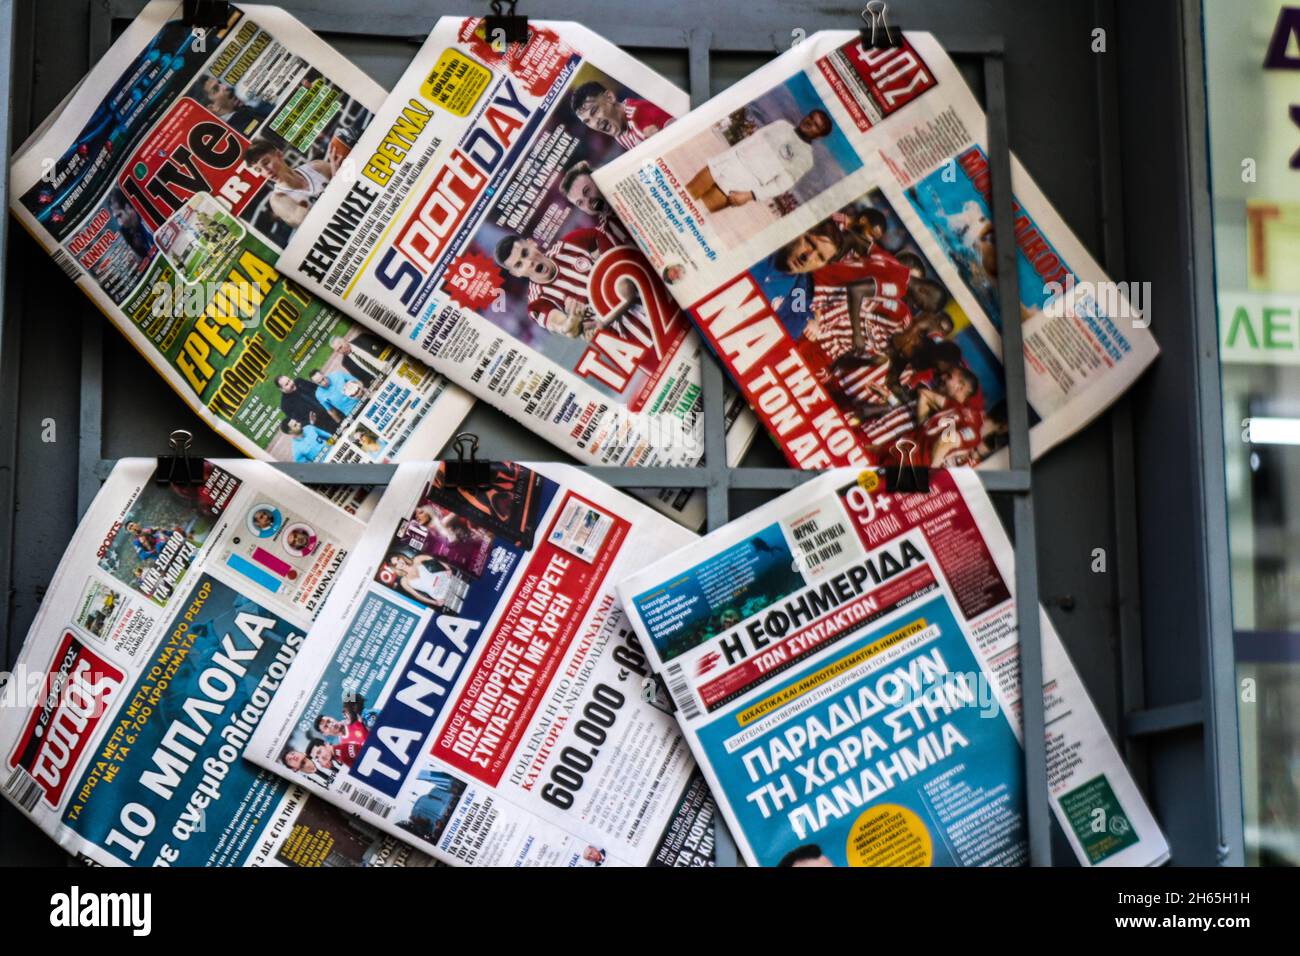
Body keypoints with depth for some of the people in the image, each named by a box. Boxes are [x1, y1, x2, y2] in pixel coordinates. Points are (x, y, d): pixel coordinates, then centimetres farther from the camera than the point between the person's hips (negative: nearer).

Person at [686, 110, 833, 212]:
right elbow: (752, 139, 18)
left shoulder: (805, 157, -2)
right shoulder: (782, 124, 15)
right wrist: (721, 159, 12)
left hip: (744, 182, -5)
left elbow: (784, 183, -10)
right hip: (728, 162, 5)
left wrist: (750, 195, -20)